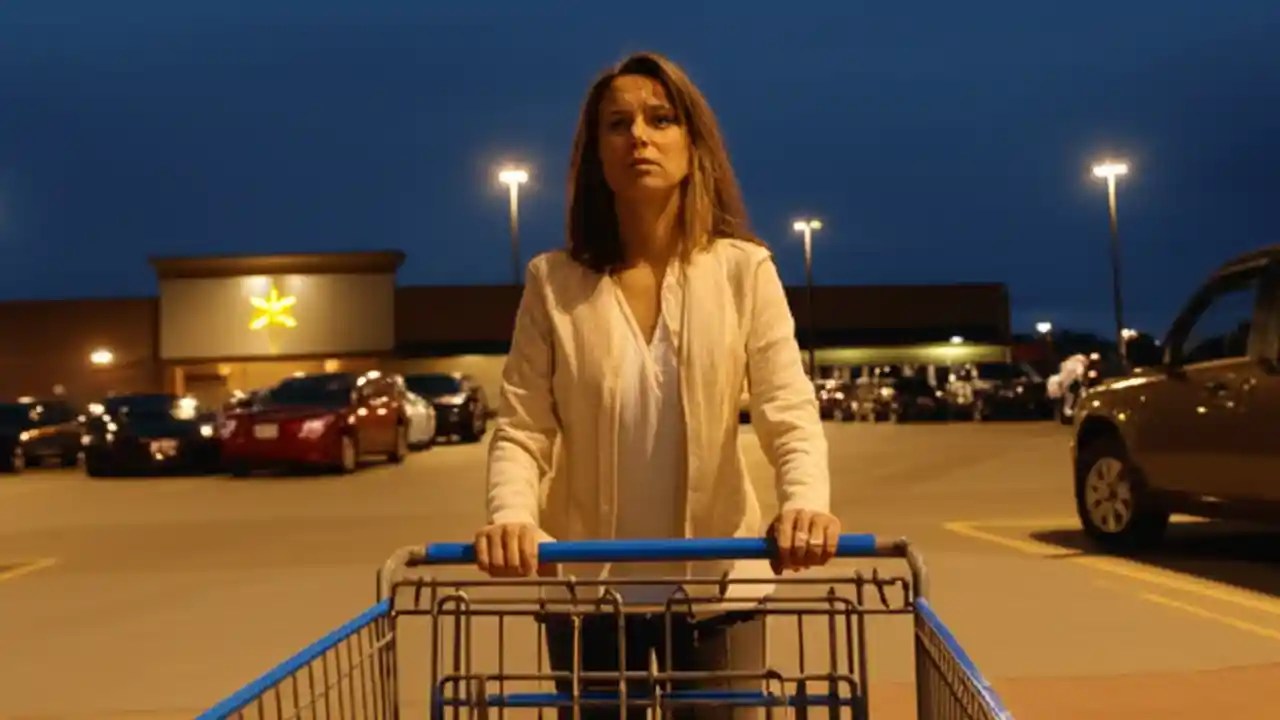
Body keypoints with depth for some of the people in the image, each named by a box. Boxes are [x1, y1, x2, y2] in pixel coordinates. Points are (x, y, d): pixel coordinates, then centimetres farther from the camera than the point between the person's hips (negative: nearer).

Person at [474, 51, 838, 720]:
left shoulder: (745, 270, -5)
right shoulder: (553, 281, -4)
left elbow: (789, 413, -12)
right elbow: (520, 428, -8)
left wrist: (806, 504, -32)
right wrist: (511, 516, -28)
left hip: (716, 583, 0)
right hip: (586, 588, 1)